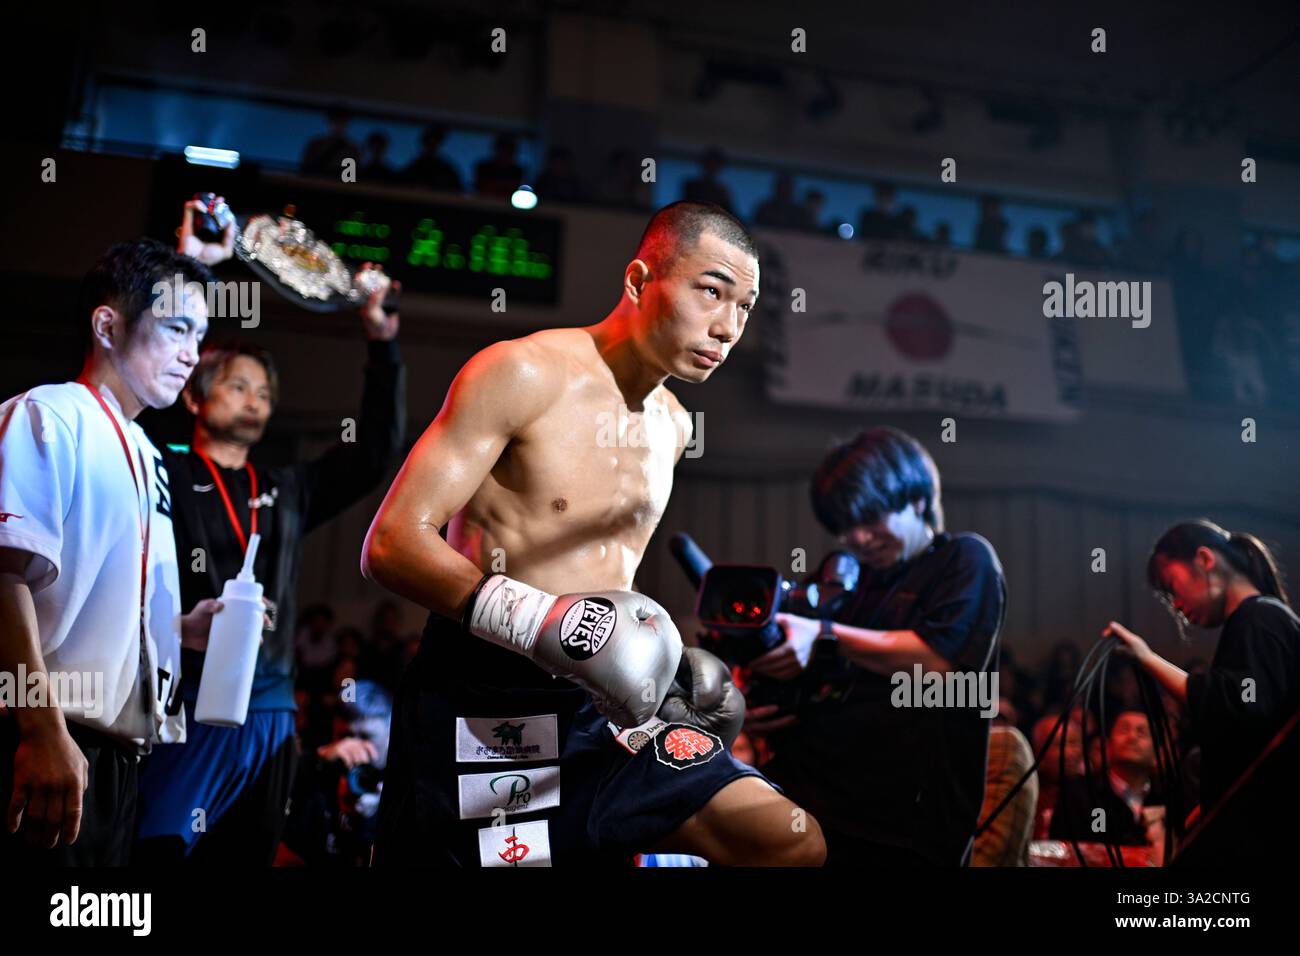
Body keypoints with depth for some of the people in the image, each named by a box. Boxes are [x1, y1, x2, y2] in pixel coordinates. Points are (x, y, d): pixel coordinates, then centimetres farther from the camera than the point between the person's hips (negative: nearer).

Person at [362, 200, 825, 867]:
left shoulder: (673, 424, 13)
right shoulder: (524, 373, -11)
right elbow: (392, 542, -18)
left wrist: (666, 661, 16)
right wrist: (542, 620, -31)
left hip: (606, 711, 7)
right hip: (480, 716, -6)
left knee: (795, 844, -5)